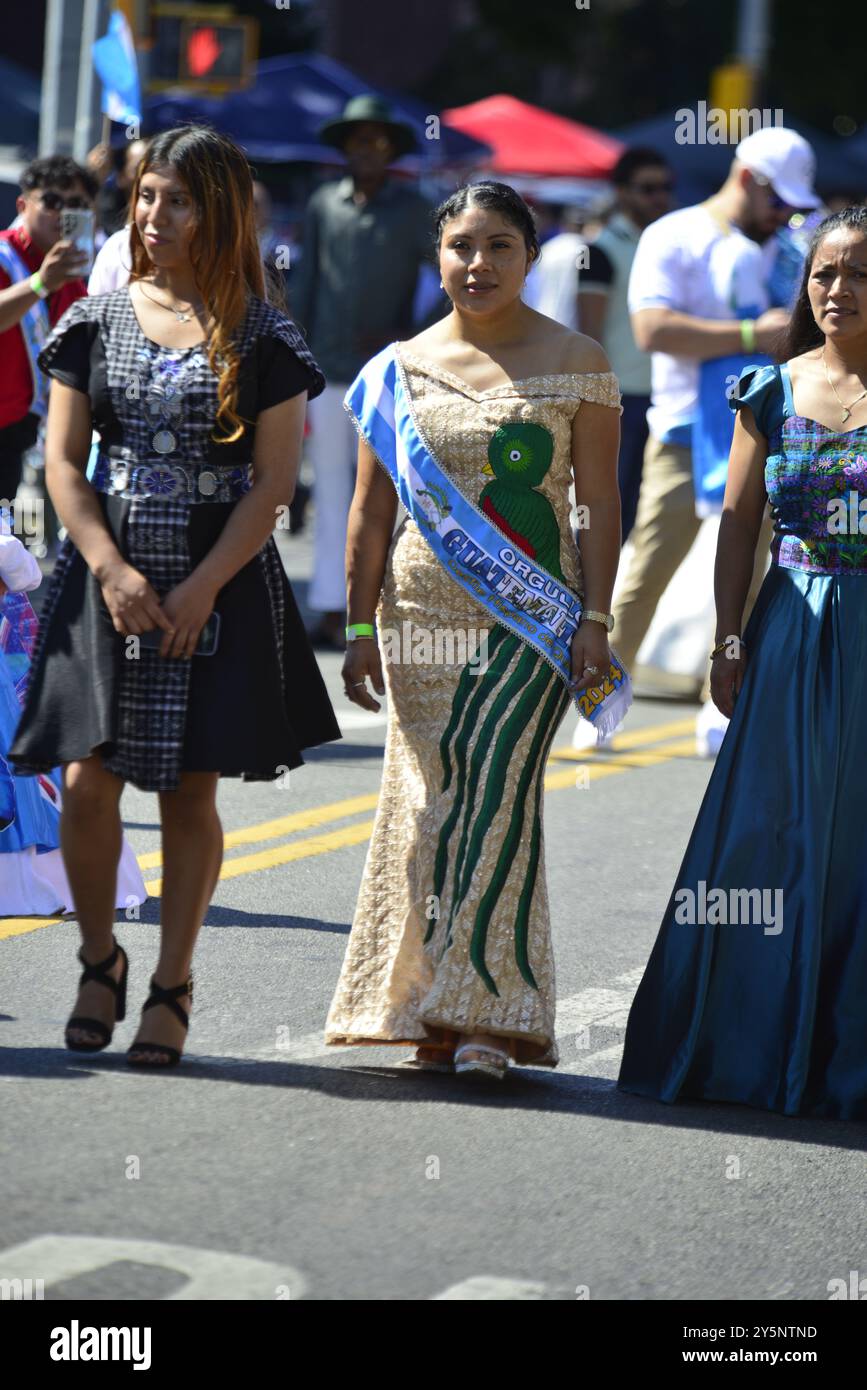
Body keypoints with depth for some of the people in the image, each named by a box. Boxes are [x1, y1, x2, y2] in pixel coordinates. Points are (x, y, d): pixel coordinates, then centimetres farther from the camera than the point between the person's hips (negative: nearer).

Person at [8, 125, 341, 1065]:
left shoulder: (263, 338, 0)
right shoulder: (98, 322, 6)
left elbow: (273, 482, -3)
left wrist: (202, 590, -12)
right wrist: (114, 573, -10)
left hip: (221, 585, -2)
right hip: (107, 577, 2)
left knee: (190, 792, 1)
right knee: (88, 783, -5)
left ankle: (171, 988, 12)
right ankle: (99, 961, 18)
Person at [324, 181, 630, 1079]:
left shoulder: (574, 364, 3)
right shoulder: (399, 370, 9)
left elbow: (600, 502, 1)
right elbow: (371, 510, 10)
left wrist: (596, 619, -6)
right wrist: (361, 627, 6)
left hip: (531, 617, -3)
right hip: (422, 616, 3)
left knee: (493, 794, -12)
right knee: (428, 801, 2)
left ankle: (488, 1015, -11)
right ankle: (435, 1013, 10)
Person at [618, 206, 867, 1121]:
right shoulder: (773, 391, 6)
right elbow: (739, 520, 8)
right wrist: (729, 640, 2)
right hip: (792, 632, 2)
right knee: (767, 835, 3)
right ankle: (750, 1050, 13)